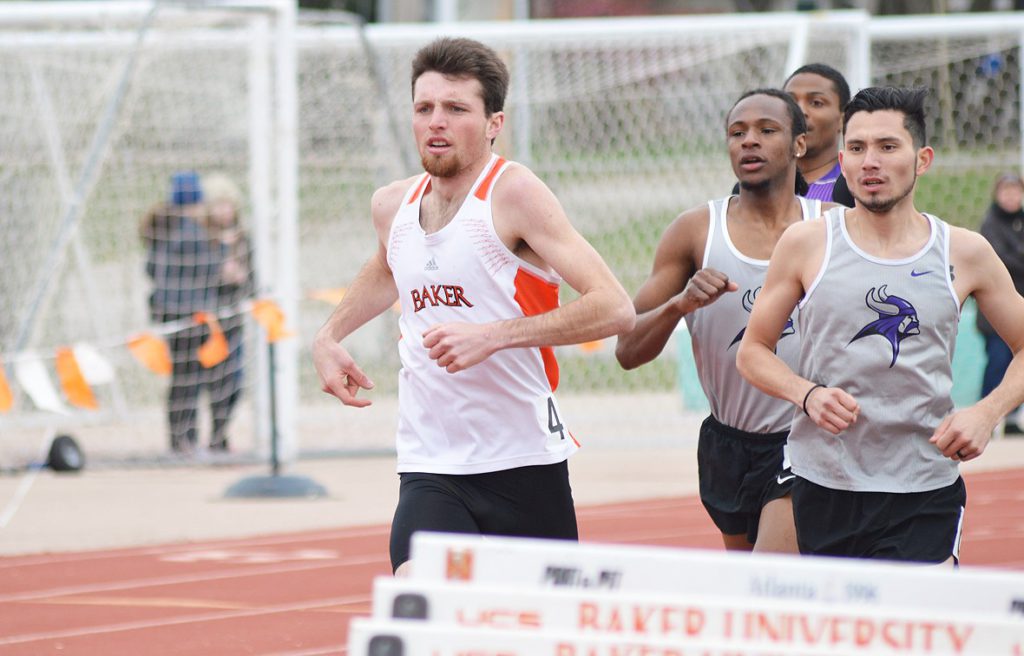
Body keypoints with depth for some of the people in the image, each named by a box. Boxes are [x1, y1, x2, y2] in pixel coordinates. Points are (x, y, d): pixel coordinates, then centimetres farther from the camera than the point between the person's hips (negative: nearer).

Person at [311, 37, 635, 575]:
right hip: (429, 469, 3)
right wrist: (329, 337, 20)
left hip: (524, 465, -3)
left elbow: (615, 308, -20)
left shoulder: (514, 193, -11)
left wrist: (494, 335, -26)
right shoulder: (392, 206, 8)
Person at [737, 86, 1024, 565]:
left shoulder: (965, 253, 4)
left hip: (926, 495, -1)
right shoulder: (806, 244, 3)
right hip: (822, 486, 1)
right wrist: (807, 394, -10)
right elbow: (753, 351, 9)